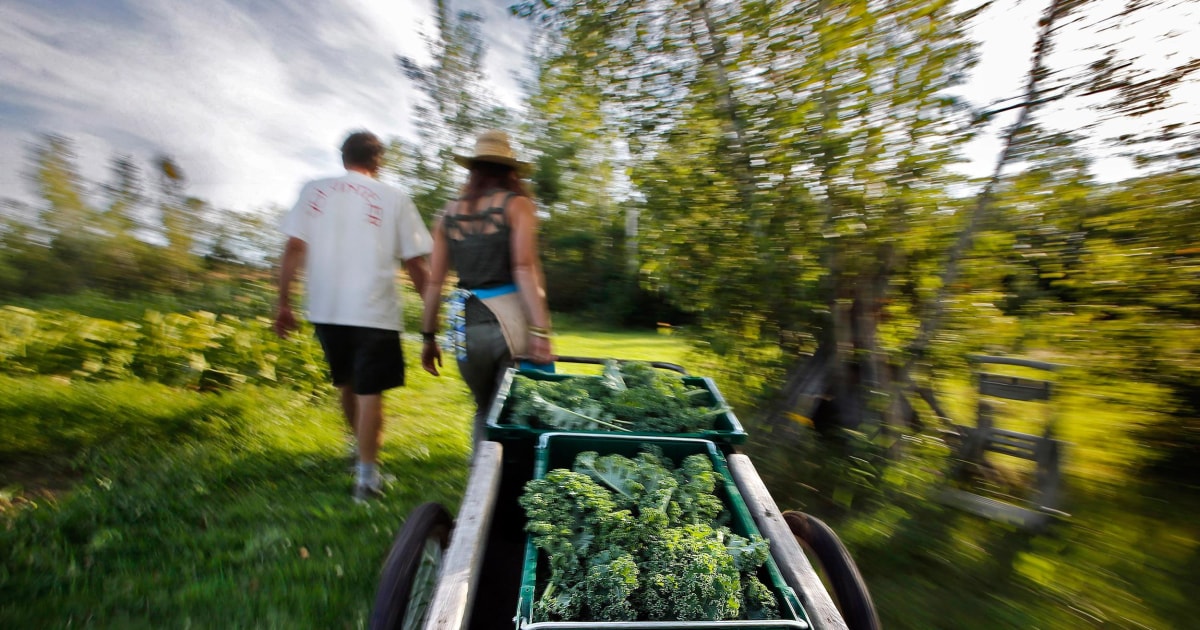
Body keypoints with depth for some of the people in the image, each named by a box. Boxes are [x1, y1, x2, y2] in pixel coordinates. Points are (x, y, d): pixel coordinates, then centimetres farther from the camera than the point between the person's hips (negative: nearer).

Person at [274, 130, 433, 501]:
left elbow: (293, 249, 0)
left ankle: (364, 451, 41)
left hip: (326, 309, 4)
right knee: (369, 392, 2)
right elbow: (415, 263, -3)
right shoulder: (394, 199, 0)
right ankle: (367, 476, 5)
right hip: (374, 311, -4)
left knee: (346, 384, 21)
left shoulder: (315, 191, 6)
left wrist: (284, 303, 6)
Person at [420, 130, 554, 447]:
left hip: (468, 326, 4)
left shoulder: (449, 212, 11)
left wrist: (429, 337, 16)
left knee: (485, 411, 22)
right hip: (510, 322, -4)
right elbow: (525, 269, -13)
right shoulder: (517, 204, 1)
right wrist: (540, 331, -18)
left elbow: (434, 281, 9)